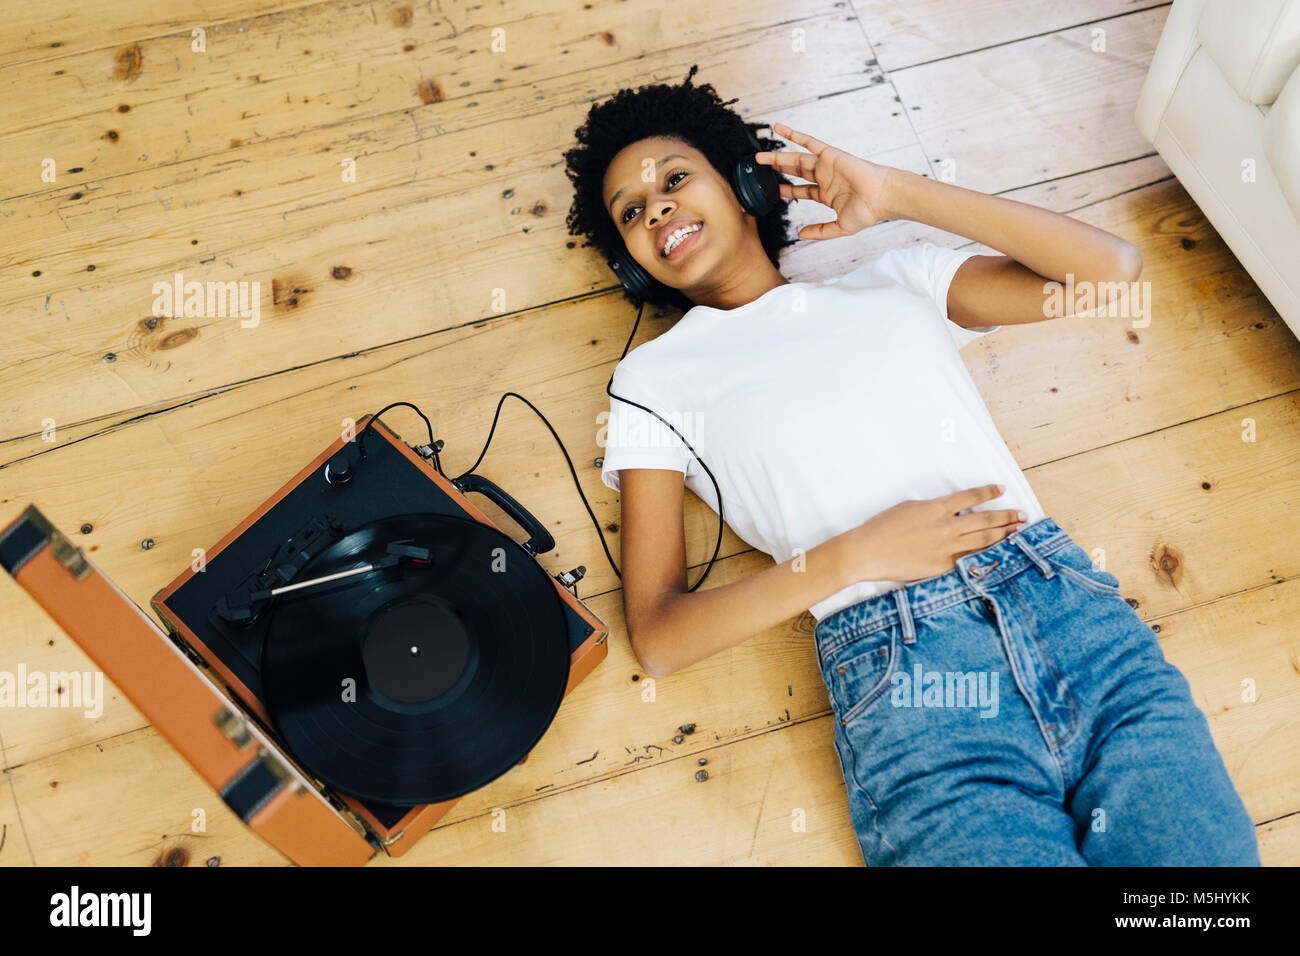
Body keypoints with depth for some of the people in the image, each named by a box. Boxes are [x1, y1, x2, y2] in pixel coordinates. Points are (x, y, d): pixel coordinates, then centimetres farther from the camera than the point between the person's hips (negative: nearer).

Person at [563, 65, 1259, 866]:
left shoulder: (895, 278, 19)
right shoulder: (655, 375, 11)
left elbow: (1114, 270, 9)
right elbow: (658, 639, 4)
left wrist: (897, 193, 8)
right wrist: (854, 556, -9)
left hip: (1071, 610, 3)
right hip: (901, 677, -2)